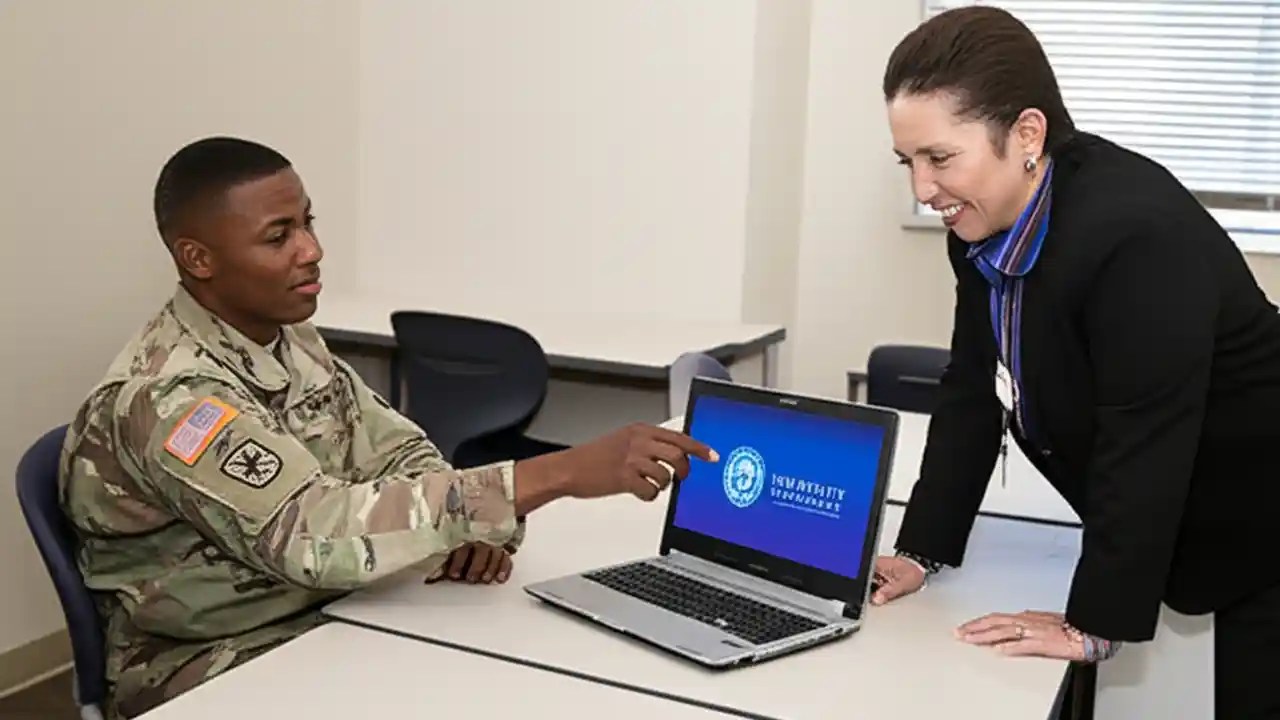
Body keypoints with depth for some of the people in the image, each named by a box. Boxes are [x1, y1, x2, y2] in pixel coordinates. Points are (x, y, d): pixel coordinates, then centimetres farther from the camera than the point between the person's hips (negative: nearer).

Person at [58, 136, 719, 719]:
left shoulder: (289, 341, 3)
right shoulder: (168, 397, -24)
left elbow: (399, 451, 7)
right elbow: (316, 533, -35)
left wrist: (474, 524, -17)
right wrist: (561, 473, -40)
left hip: (328, 621, 7)